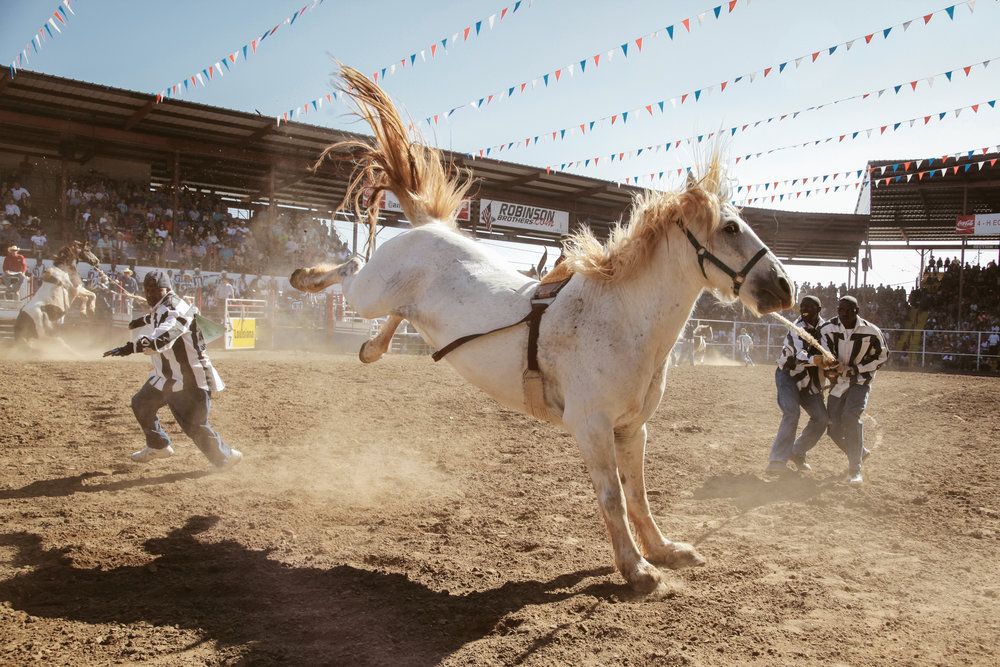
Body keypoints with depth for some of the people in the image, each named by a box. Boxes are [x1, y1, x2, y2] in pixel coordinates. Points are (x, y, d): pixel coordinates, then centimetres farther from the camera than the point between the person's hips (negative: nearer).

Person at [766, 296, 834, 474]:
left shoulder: (824, 327, -1)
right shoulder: (797, 329, -20)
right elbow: (799, 355, -37)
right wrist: (813, 360, -58)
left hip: (809, 381, 7)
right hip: (787, 376, -6)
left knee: (821, 418, 3)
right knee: (792, 413, -24)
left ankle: (797, 453, 20)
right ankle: (778, 459, -25)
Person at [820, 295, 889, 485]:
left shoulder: (871, 331, -14)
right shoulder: (828, 329, -10)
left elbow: (882, 356, -2)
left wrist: (857, 368, -14)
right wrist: (830, 369, -39)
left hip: (860, 382, -3)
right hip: (837, 382, 3)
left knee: (850, 416, -27)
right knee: (834, 429, 4)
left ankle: (854, 470, -17)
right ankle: (860, 452, 36)